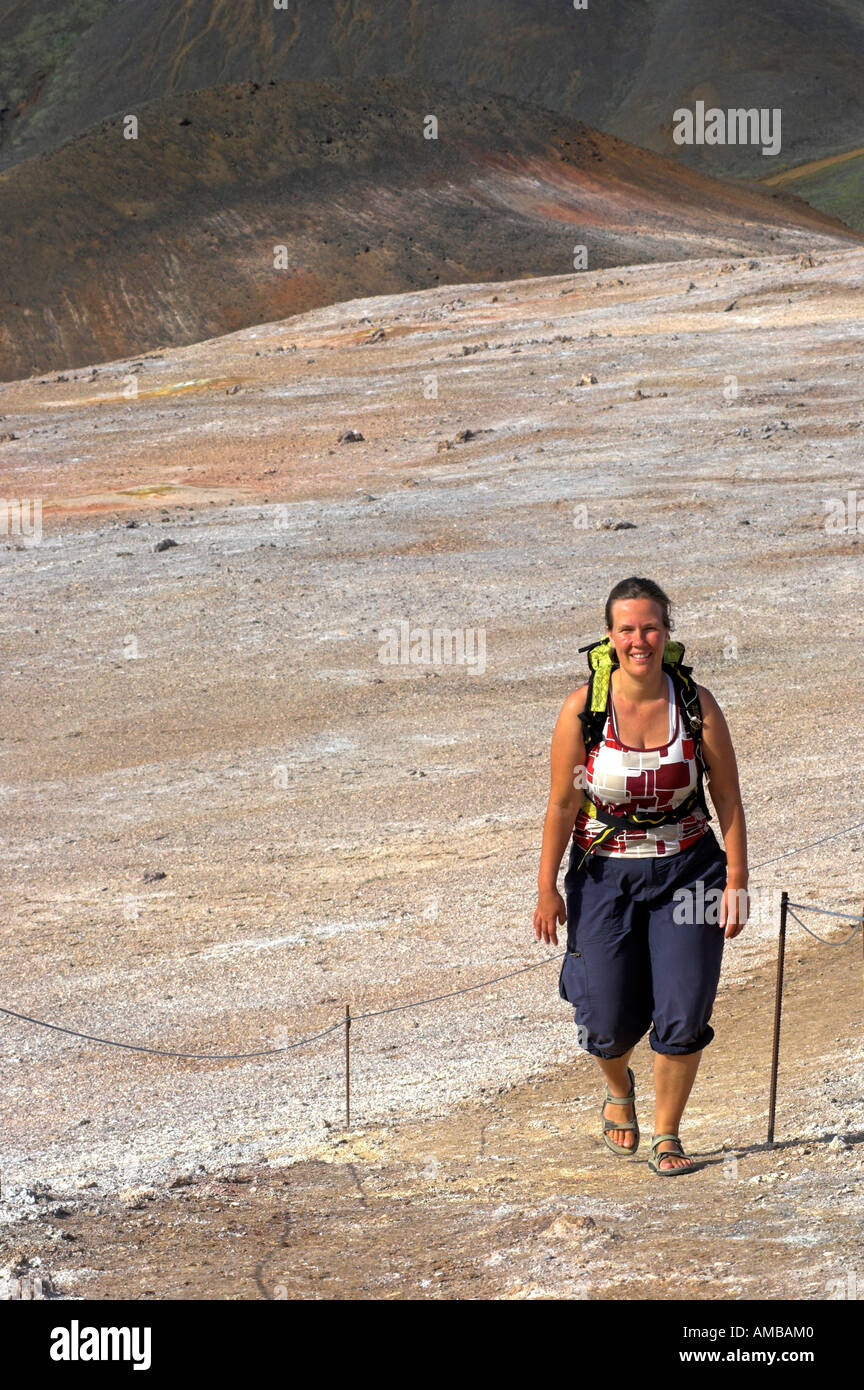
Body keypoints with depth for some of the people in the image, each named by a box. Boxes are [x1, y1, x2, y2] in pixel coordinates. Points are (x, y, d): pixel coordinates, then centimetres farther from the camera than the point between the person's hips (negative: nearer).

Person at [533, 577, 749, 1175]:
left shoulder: (697, 704, -8)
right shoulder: (582, 709, -11)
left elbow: (728, 798, -2)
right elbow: (562, 804, -5)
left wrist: (738, 880, -5)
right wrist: (547, 887, -4)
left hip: (686, 871, 1)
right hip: (605, 874, 0)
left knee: (683, 1015, -5)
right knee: (611, 1022, 3)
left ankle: (667, 1137, 17)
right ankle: (619, 1088, 40)